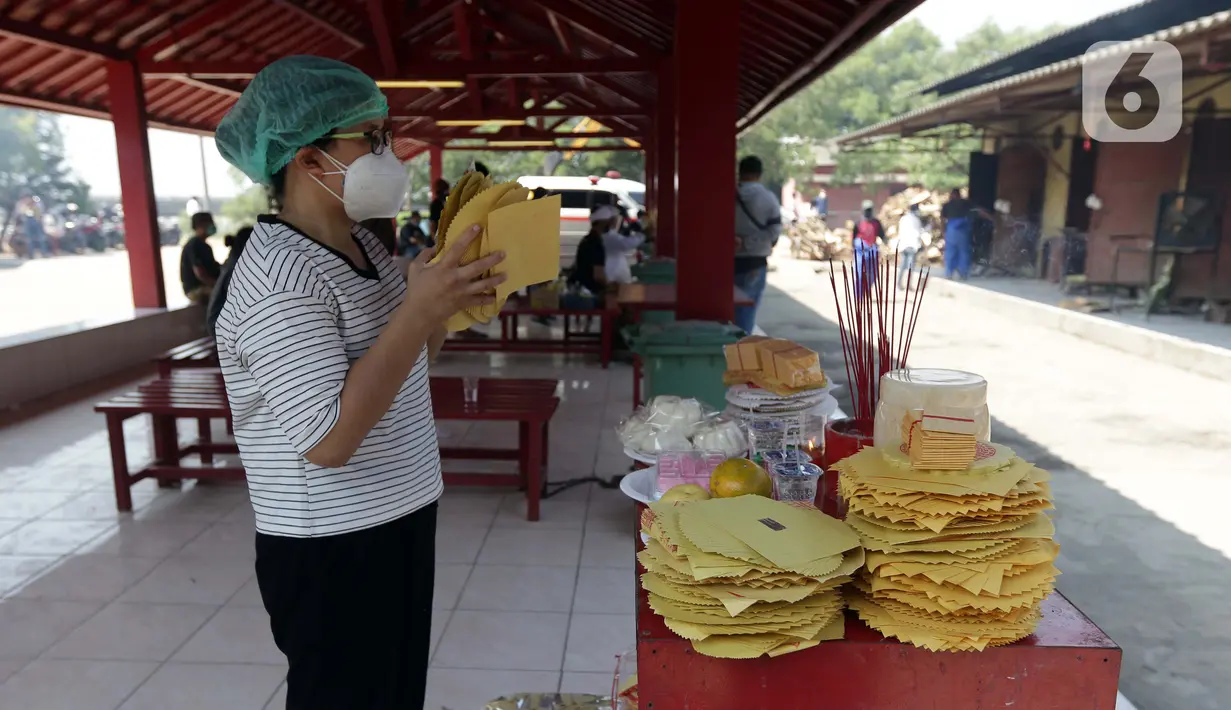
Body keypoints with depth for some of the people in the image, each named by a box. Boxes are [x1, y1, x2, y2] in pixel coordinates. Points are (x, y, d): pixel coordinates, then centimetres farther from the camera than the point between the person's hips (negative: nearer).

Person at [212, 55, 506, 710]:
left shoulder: (361, 244, 6)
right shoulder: (280, 276, -22)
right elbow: (328, 440, -29)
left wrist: (449, 297, -1)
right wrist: (418, 310, -31)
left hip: (399, 524, 8)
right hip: (332, 555, -8)